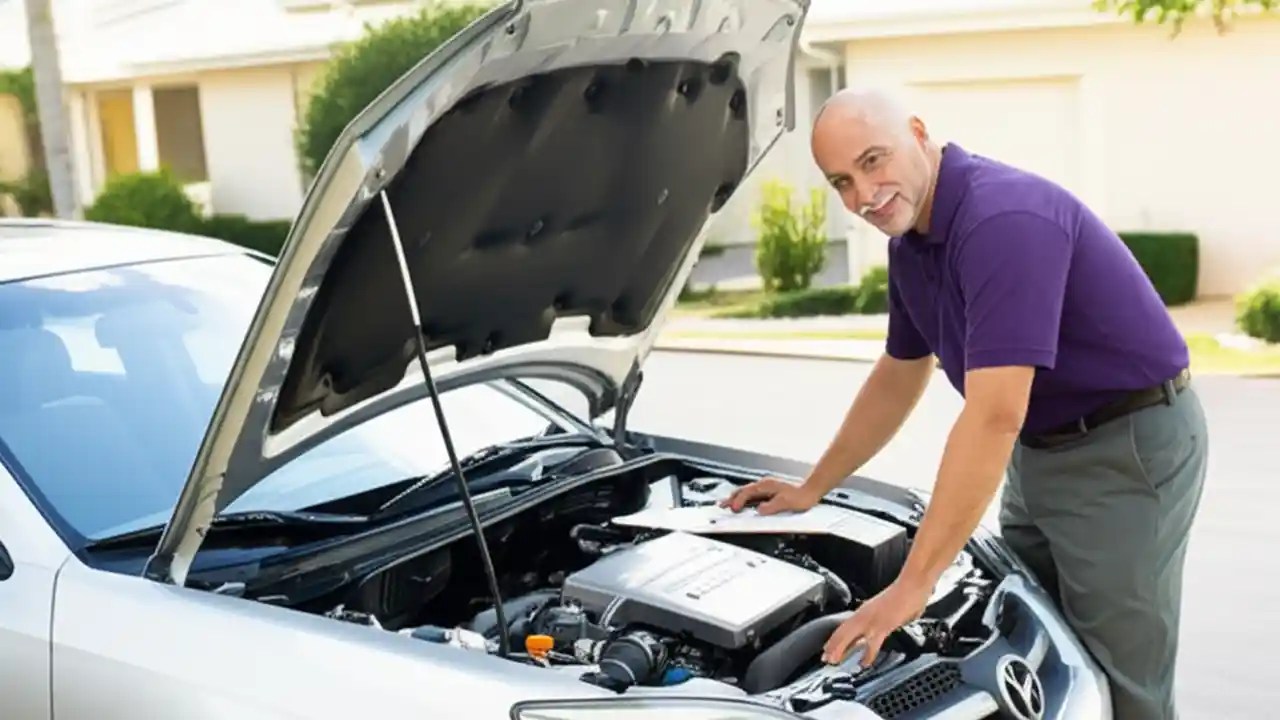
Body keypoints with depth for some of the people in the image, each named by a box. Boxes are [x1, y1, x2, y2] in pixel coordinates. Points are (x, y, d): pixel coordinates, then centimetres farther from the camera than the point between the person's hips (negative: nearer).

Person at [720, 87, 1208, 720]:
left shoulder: (1004, 218, -27)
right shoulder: (911, 239, 3)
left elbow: (993, 417, -34)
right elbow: (899, 378, 17)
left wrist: (912, 586, -33)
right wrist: (812, 489, 18)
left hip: (1128, 449, -9)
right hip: (1040, 451, 9)